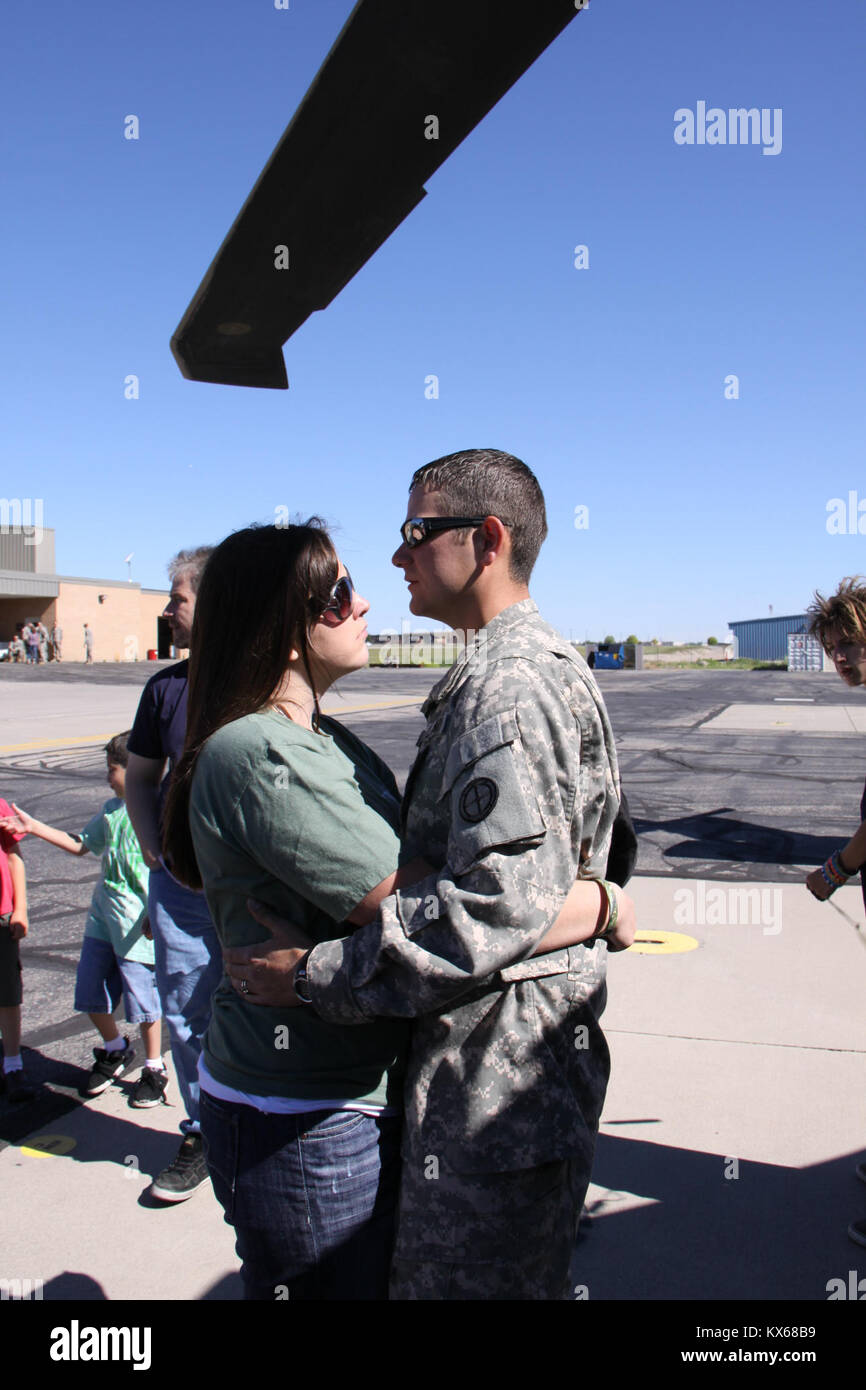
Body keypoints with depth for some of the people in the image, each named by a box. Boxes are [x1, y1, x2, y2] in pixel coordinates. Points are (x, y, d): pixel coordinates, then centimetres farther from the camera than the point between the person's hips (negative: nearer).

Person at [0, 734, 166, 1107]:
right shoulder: (111, 809, 10)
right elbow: (80, 845, 22)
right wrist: (34, 827, 18)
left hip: (137, 921, -8)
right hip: (102, 914, 8)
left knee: (143, 999, 3)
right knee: (89, 992, 13)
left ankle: (154, 1070, 24)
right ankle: (115, 1051, 39)